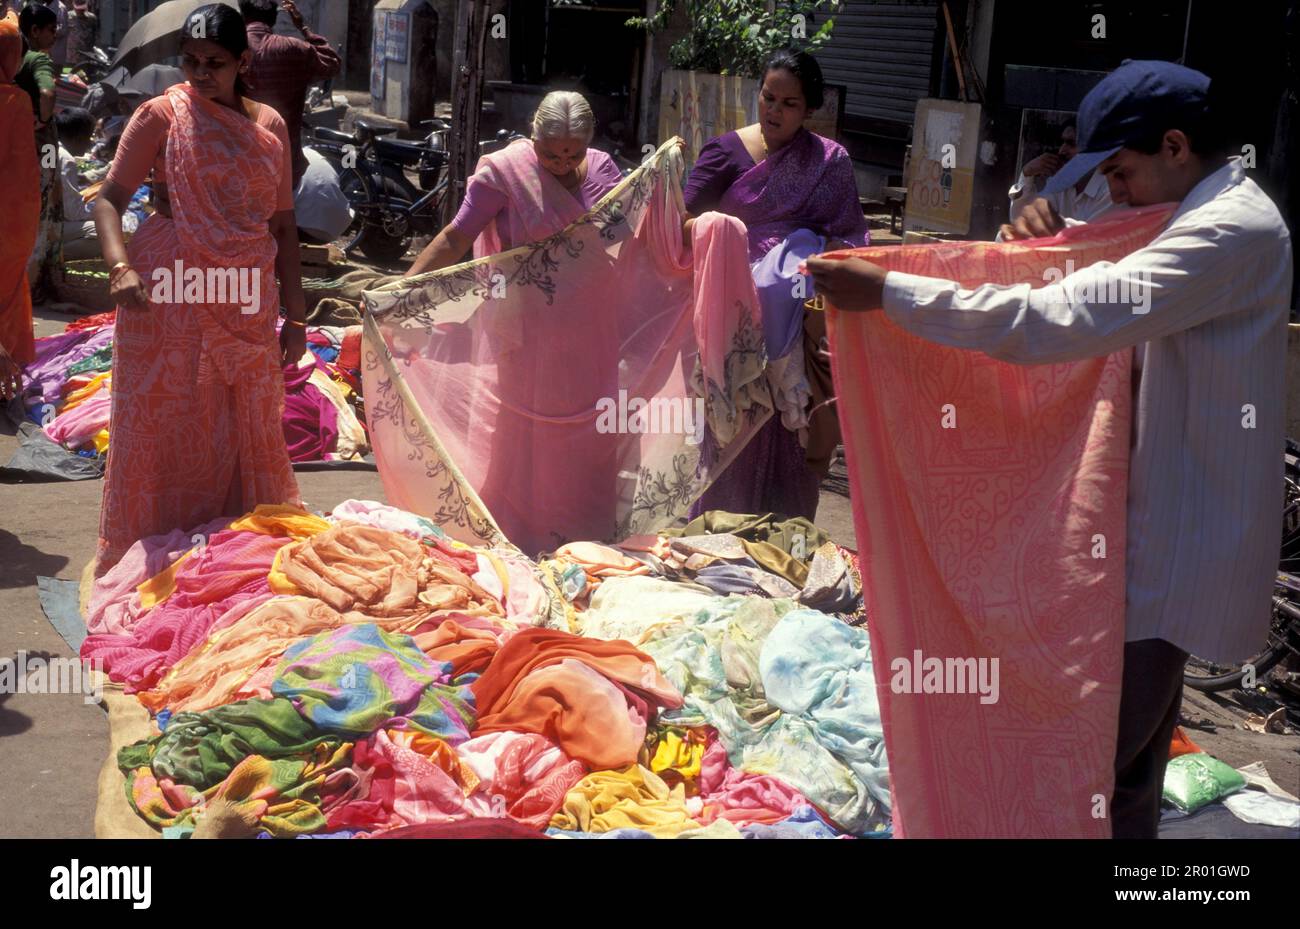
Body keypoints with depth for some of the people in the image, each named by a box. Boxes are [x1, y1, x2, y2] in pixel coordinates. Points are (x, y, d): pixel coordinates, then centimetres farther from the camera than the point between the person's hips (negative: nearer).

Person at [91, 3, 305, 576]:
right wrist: (119, 265, -25)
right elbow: (109, 198, -5)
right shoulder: (162, 115, -1)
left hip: (247, 305, 3)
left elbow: (283, 223, 12)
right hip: (169, 297, -3)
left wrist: (295, 315, 9)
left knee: (248, 431, 9)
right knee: (164, 427, 1)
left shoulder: (269, 125, 9)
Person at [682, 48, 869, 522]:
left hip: (795, 325, 1)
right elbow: (684, 220, -8)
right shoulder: (725, 153, 1)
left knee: (789, 436, 4)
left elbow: (845, 240, 3)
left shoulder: (830, 163, 5)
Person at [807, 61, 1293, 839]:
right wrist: (1063, 246, 3)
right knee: (1129, 738, 21)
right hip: (1171, 521, 10)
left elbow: (1054, 325, -32)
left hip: (1182, 543, -10)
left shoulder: (1230, 232, -23)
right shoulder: (1221, 218, 10)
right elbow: (1114, 306, 22)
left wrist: (887, 292, -29)